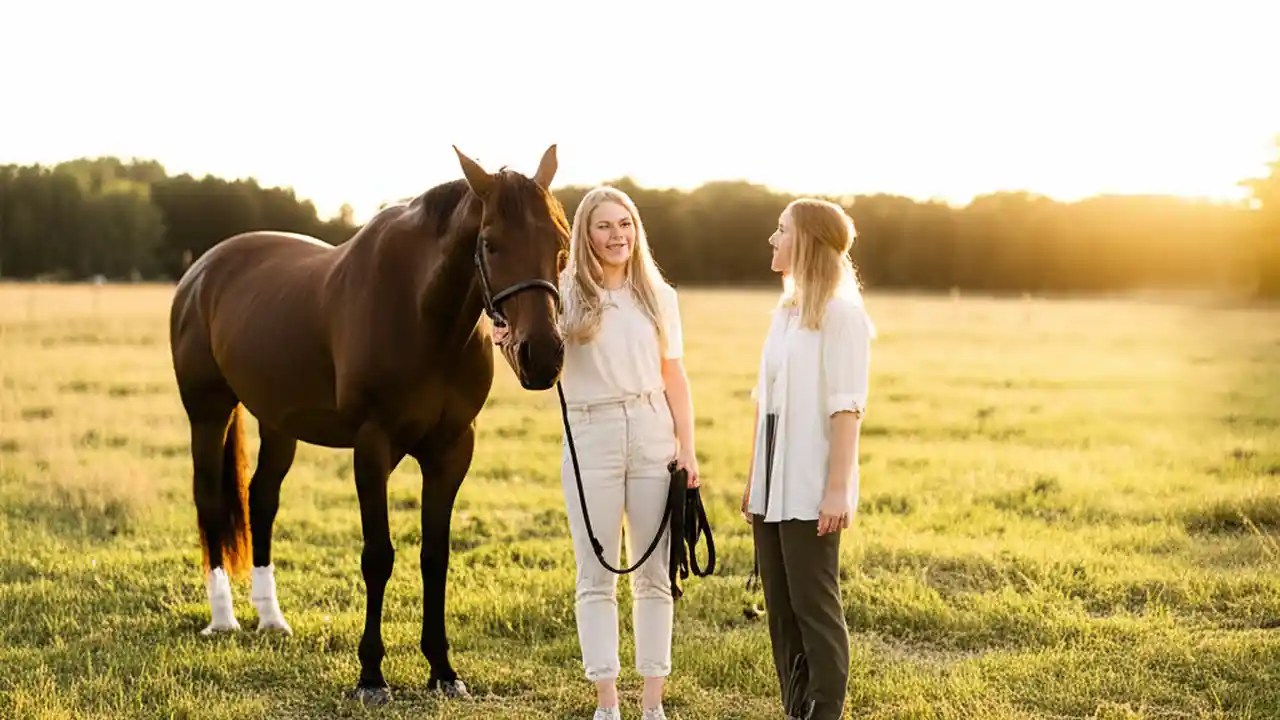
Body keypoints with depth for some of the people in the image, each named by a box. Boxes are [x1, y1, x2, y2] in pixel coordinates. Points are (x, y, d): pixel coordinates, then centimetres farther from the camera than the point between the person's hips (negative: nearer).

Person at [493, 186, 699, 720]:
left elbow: (675, 378, 10)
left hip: (653, 437, 2)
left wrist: (687, 448, 1)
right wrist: (510, 341, -30)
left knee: (654, 574, 6)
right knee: (596, 576, 2)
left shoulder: (658, 296, 8)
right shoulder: (566, 293, 0)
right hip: (591, 439, -2)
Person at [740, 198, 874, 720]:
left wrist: (838, 488, -19)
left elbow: (846, 408, -15)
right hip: (772, 490, 8)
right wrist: (753, 480, 15)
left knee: (815, 607, -2)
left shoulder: (840, 313, -10)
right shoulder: (785, 312, 14)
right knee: (780, 607, 11)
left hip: (811, 492, -8)